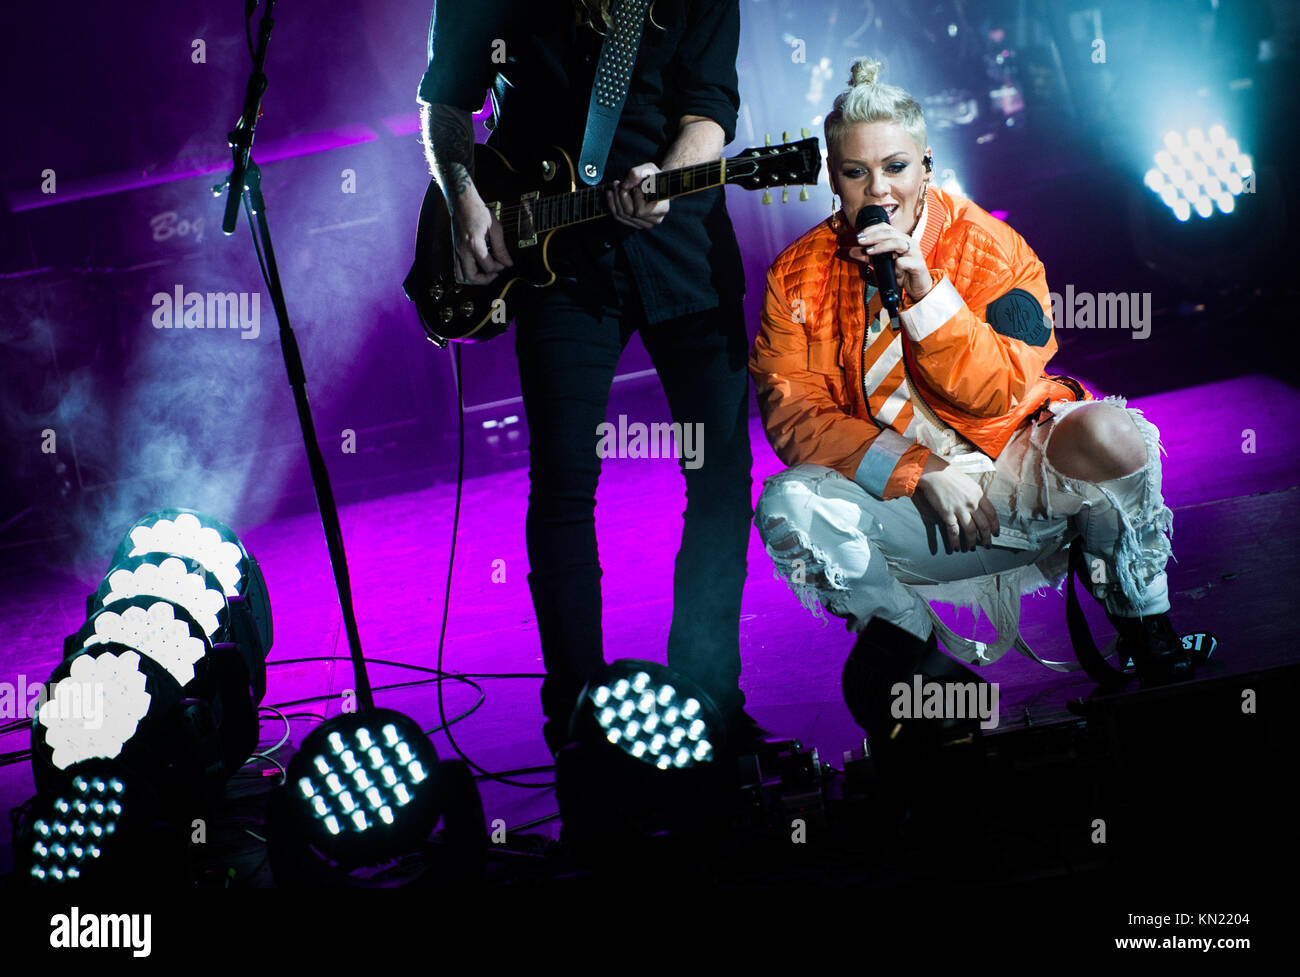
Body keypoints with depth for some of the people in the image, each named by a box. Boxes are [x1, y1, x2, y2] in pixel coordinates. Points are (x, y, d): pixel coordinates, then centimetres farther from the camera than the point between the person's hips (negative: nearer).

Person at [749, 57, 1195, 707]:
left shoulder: (991, 250, -4)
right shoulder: (799, 275, -1)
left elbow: (1000, 392, -14)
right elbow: (794, 415, -8)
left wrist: (922, 288, -25)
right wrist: (920, 472, -18)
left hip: (1015, 479, -1)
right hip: (905, 512, 1)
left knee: (1111, 434, -31)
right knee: (787, 506, -29)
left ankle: (1145, 630, -5)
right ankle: (903, 634, -2)